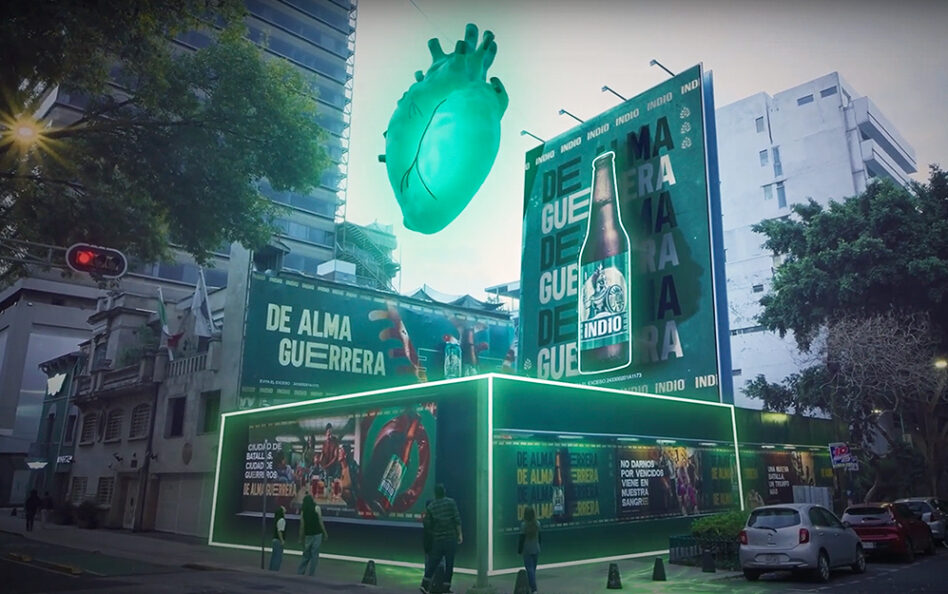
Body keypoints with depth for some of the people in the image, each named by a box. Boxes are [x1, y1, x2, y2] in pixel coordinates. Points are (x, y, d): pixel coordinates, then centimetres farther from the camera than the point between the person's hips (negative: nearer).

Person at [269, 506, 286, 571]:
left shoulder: (277, 519, 11)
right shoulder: (281, 520, -19)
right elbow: (279, 531, -22)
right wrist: (282, 541, -19)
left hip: (275, 539, 10)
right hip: (279, 541, -10)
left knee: (274, 556, 16)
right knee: (278, 557, -4)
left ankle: (272, 570, 23)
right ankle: (275, 570, -1)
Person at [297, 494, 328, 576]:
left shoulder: (303, 511, 5)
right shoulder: (316, 508, -4)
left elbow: (302, 526, 4)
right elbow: (320, 522, -6)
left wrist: (301, 538, 11)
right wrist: (325, 533, 0)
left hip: (308, 535, 4)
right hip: (317, 534, -4)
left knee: (306, 555, 16)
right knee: (314, 555, 1)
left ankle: (299, 572, 12)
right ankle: (310, 574, -1)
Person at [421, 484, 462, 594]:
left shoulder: (431, 506, 2)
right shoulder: (451, 502, -4)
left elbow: (429, 523, 2)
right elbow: (457, 519, -8)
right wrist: (460, 534, -3)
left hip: (437, 538, 3)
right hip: (450, 537, -2)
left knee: (433, 561, 11)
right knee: (449, 562, 6)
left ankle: (425, 583, 3)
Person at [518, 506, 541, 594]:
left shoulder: (524, 524, -14)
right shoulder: (537, 524, 1)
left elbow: (522, 538, -11)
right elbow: (539, 537, 8)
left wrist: (519, 550, -2)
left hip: (527, 550, -5)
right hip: (536, 549, 5)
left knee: (530, 569, -2)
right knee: (533, 569, 15)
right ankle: (531, 587, 23)